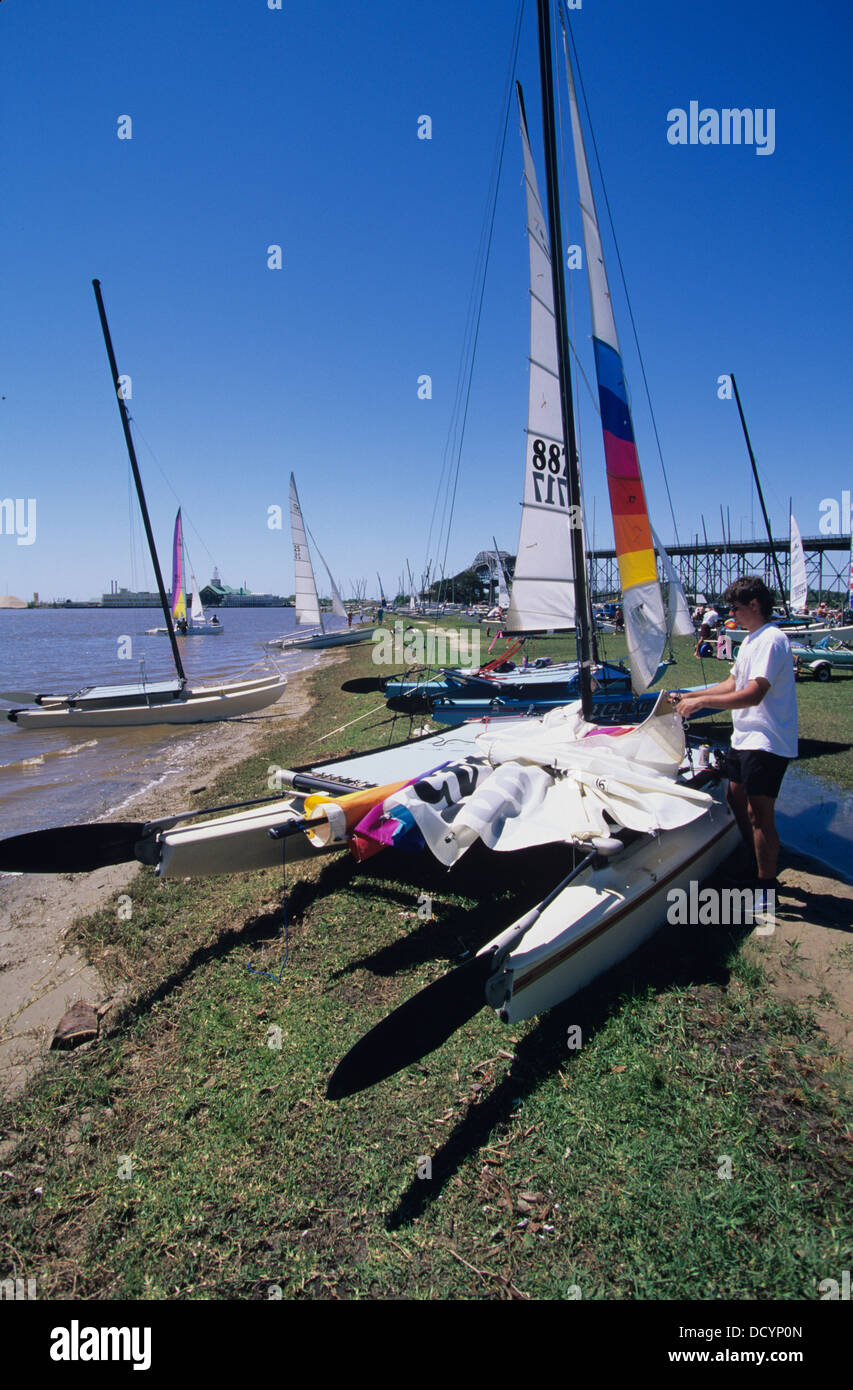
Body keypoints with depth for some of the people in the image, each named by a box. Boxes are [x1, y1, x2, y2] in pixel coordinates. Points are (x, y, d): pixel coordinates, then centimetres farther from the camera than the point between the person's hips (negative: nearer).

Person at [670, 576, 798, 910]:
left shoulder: (771, 639, -18)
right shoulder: (750, 640, 15)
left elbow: (752, 694, -27)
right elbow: (732, 684, 20)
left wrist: (701, 701, -24)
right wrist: (687, 697, 13)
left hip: (767, 742, -10)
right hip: (745, 737, 10)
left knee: (759, 813, -6)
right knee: (736, 799, 18)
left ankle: (765, 889, 6)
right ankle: (758, 866, 34)